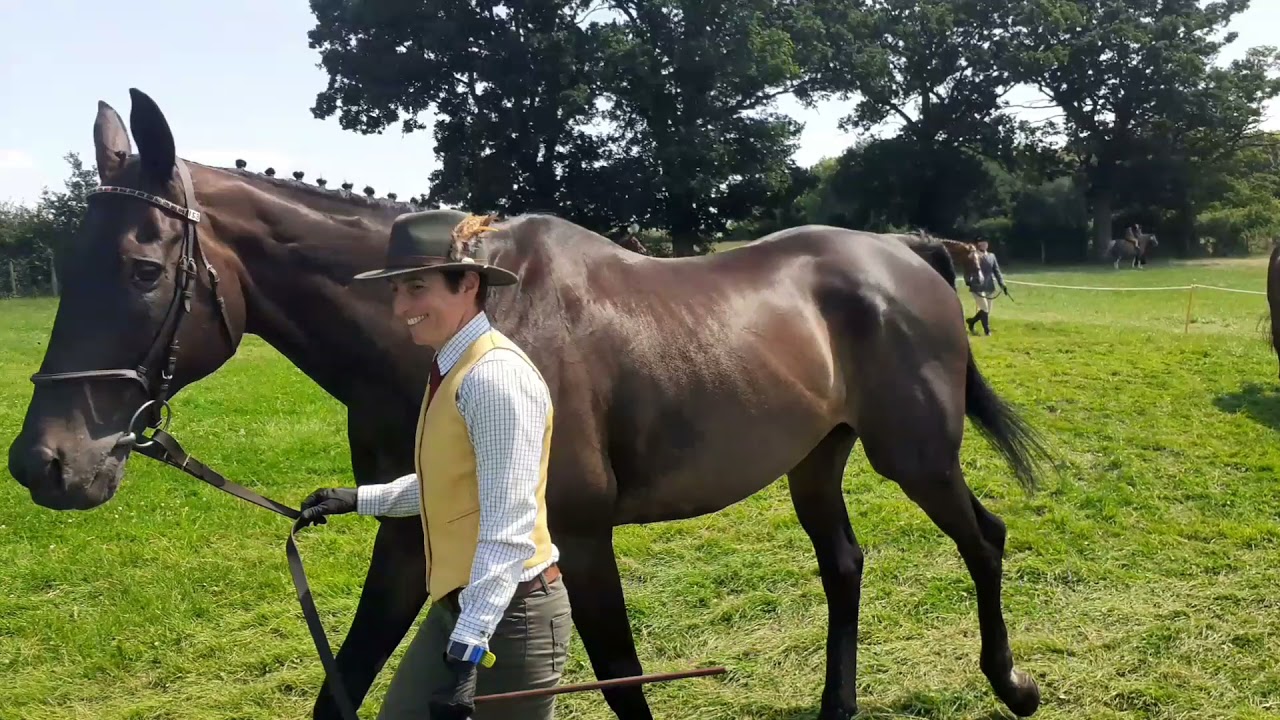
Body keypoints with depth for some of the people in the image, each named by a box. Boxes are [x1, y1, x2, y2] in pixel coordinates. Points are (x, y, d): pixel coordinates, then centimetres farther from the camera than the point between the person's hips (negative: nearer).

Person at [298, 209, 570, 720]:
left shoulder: (495, 376, -21)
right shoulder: (451, 369, 8)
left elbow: (509, 532, -26)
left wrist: (470, 650, -30)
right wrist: (360, 499, 22)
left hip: (508, 614, -9)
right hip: (459, 606, 9)